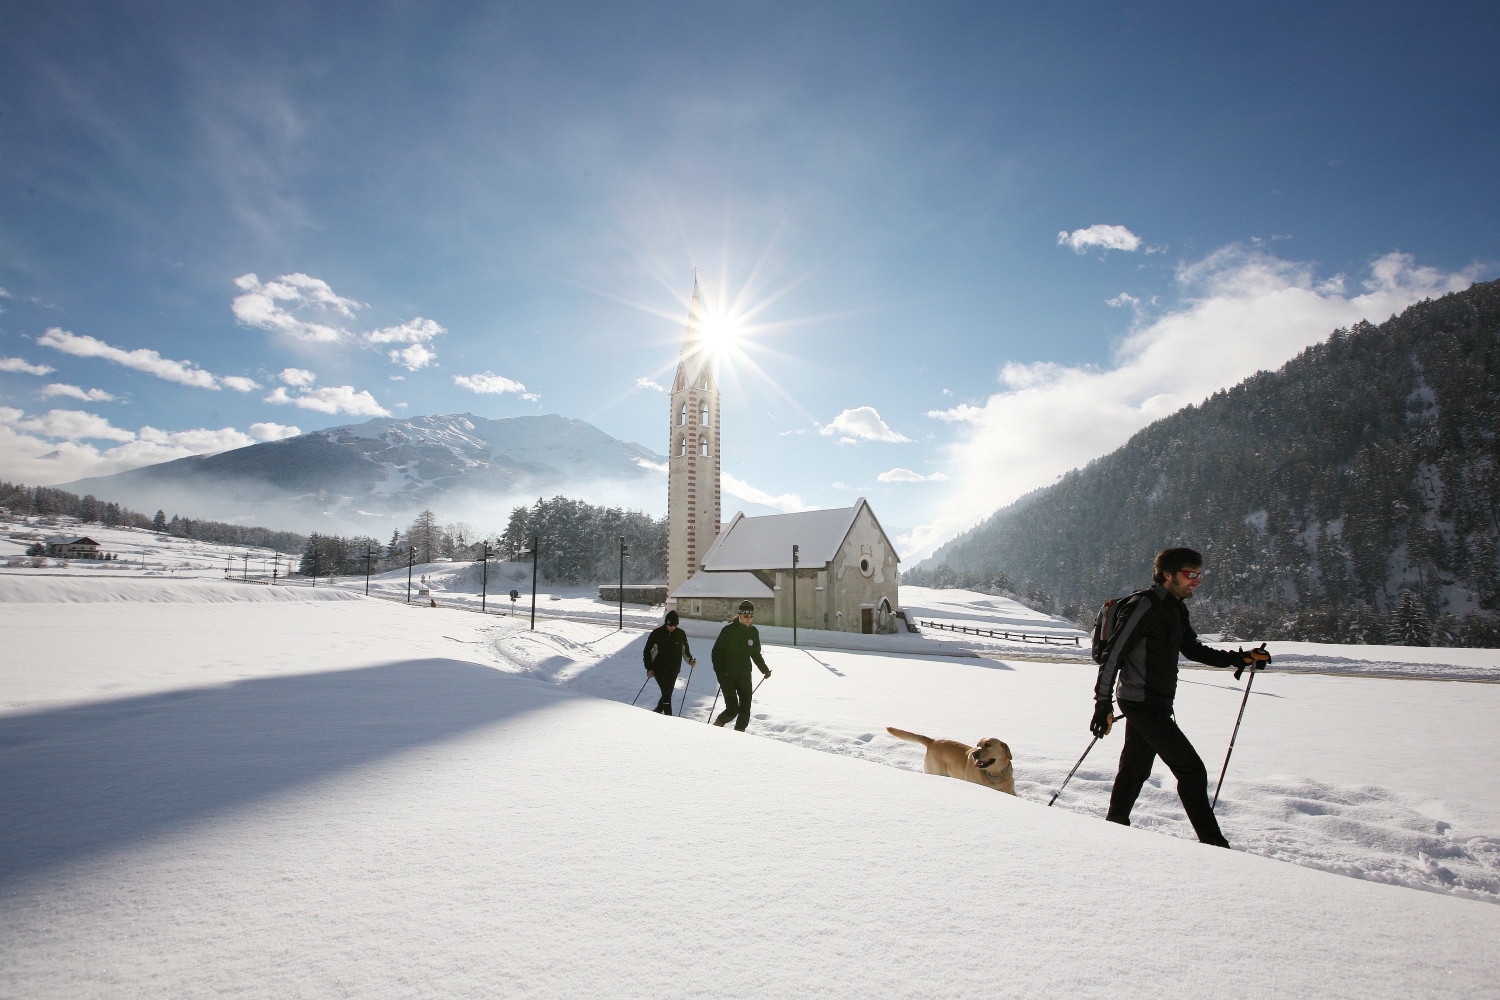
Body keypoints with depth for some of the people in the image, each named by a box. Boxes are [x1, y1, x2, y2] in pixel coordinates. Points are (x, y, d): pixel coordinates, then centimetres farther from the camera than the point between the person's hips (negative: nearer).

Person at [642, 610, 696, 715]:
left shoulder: (681, 634, -1)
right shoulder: (657, 633, -8)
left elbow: (685, 650, 14)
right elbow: (647, 651, 1)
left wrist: (690, 661, -4)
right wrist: (649, 668, -5)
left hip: (673, 670, 3)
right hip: (659, 669, -3)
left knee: (668, 693, 9)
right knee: (666, 692, -16)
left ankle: (658, 711, 32)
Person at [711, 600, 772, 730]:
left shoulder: (754, 632, 5)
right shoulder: (729, 630, -9)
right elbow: (717, 651, -7)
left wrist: (765, 669, 14)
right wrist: (720, 671, -15)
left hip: (744, 676, 4)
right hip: (727, 675, -4)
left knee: (745, 707, -1)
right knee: (733, 708, -9)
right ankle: (717, 725, 17)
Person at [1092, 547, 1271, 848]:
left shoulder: (1176, 609, 12)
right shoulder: (1147, 606, -17)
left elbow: (1194, 649, 23)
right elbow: (1113, 655, -19)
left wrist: (1240, 658, 11)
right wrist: (1103, 703, -21)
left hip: (1155, 704, 10)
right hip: (1143, 703, -10)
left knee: (1136, 768, 18)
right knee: (1192, 770, -7)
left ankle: (1115, 827, 30)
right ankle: (1212, 841, 3)